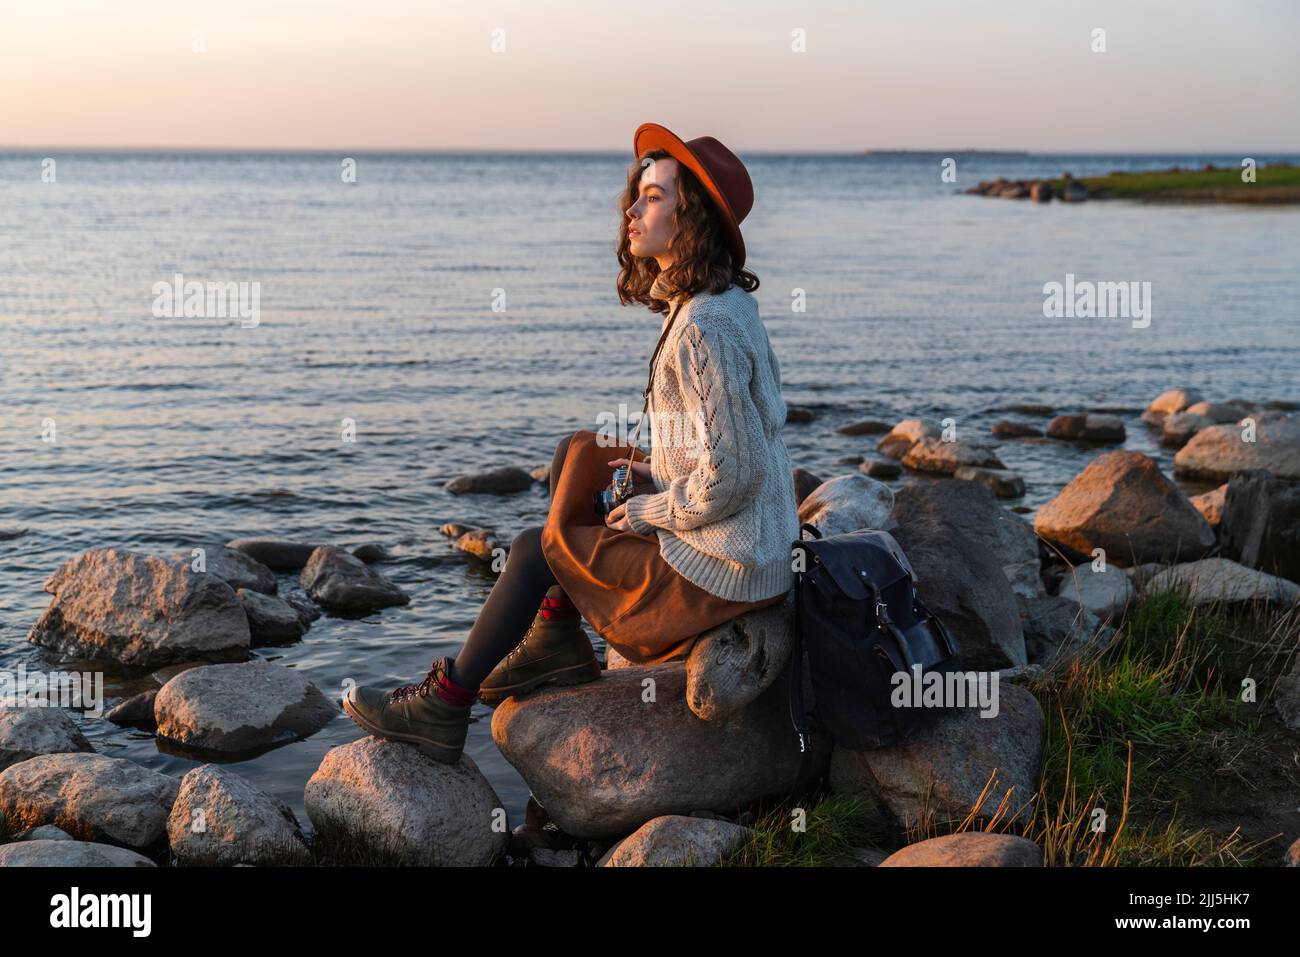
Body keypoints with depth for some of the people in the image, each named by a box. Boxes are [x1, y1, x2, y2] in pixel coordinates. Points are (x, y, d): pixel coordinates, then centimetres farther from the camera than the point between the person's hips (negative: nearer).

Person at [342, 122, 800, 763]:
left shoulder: (705, 330, -24)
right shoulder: (728, 303, 8)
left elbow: (731, 474, -27)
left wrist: (647, 512, -12)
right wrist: (657, 473, 7)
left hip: (718, 574, -9)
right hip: (753, 546, 10)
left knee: (535, 547, 2)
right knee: (579, 454, 17)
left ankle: (442, 709, 14)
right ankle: (559, 637, 17)